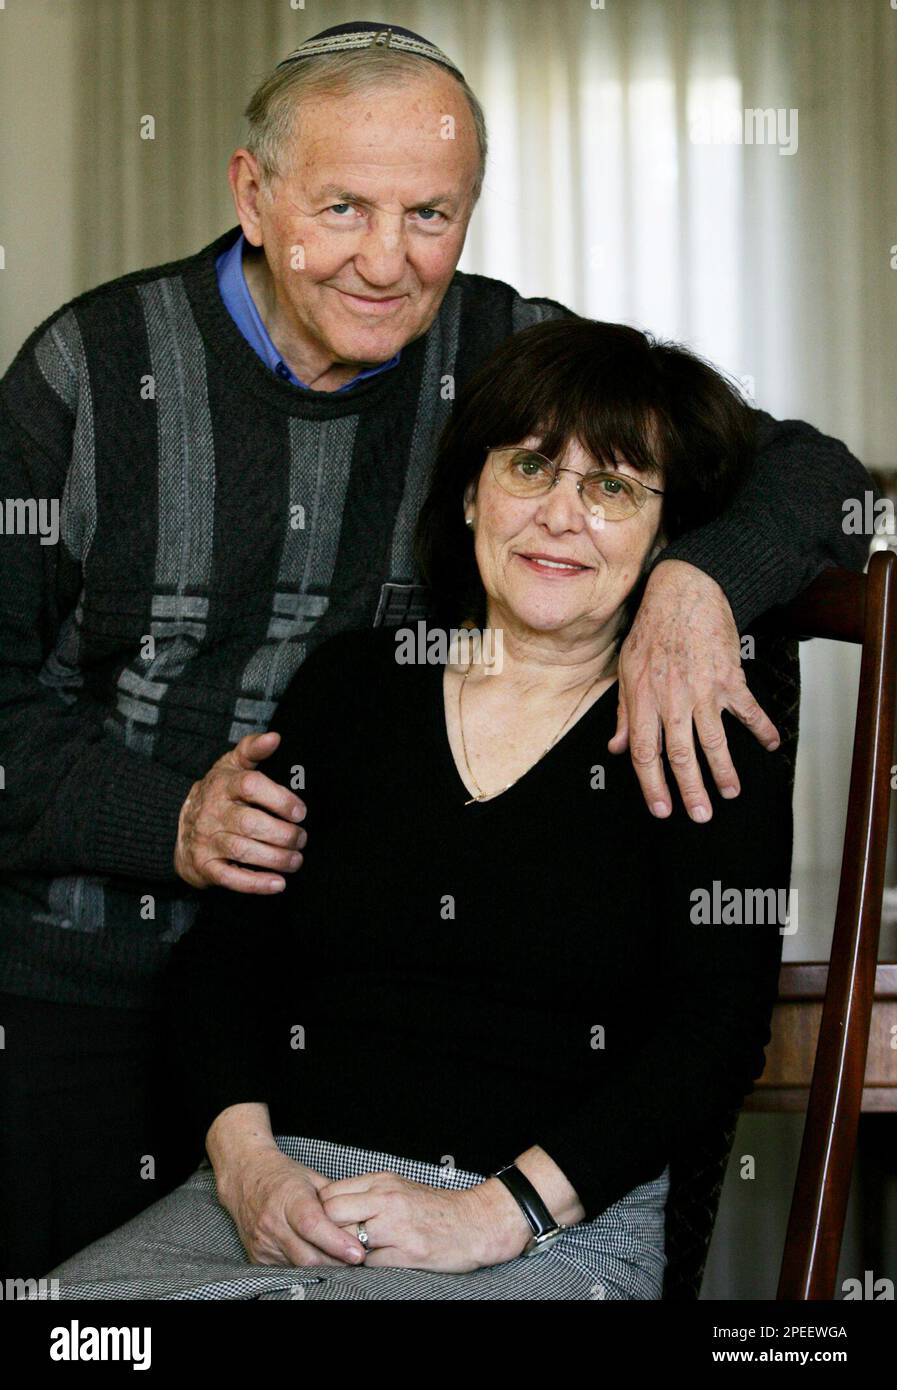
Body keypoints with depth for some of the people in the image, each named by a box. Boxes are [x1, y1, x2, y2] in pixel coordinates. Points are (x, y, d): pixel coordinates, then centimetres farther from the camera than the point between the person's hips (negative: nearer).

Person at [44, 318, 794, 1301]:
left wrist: (492, 1215, -16)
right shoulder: (348, 684, 14)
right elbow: (221, 949, 11)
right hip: (276, 1203, 4)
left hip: (556, 1238, -4)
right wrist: (246, 1162, -7)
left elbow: (714, 1033, -6)